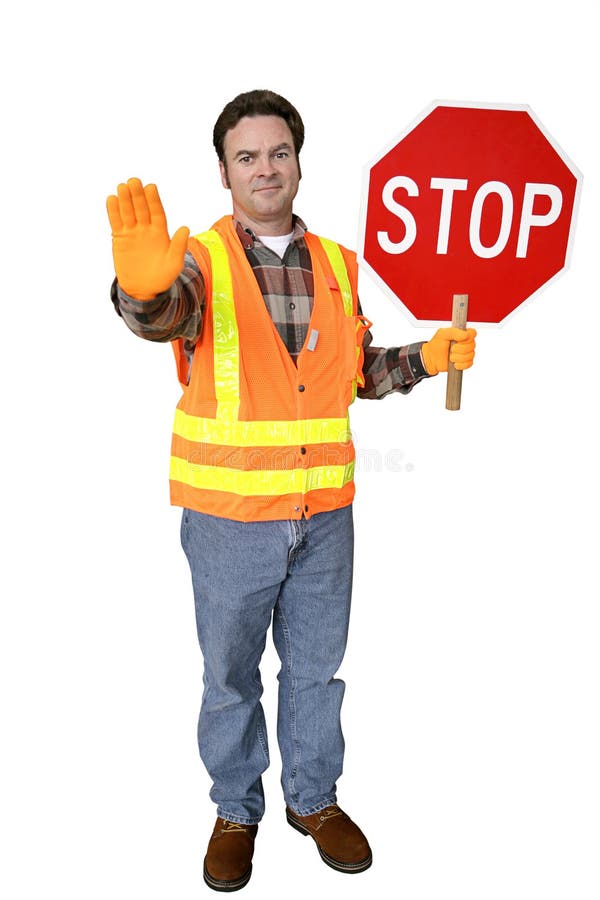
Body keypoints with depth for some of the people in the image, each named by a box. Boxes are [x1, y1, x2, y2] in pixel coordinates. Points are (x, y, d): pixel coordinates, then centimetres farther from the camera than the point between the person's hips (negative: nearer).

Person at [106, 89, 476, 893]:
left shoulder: (336, 263, 7)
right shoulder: (201, 256, -6)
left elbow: (360, 370, 15)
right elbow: (162, 315, -29)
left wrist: (423, 359, -1)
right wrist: (141, 285, -51)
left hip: (324, 511, 4)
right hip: (230, 513, -3)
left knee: (317, 665, 18)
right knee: (230, 672, 14)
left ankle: (315, 799, 42)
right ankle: (236, 812, 38)